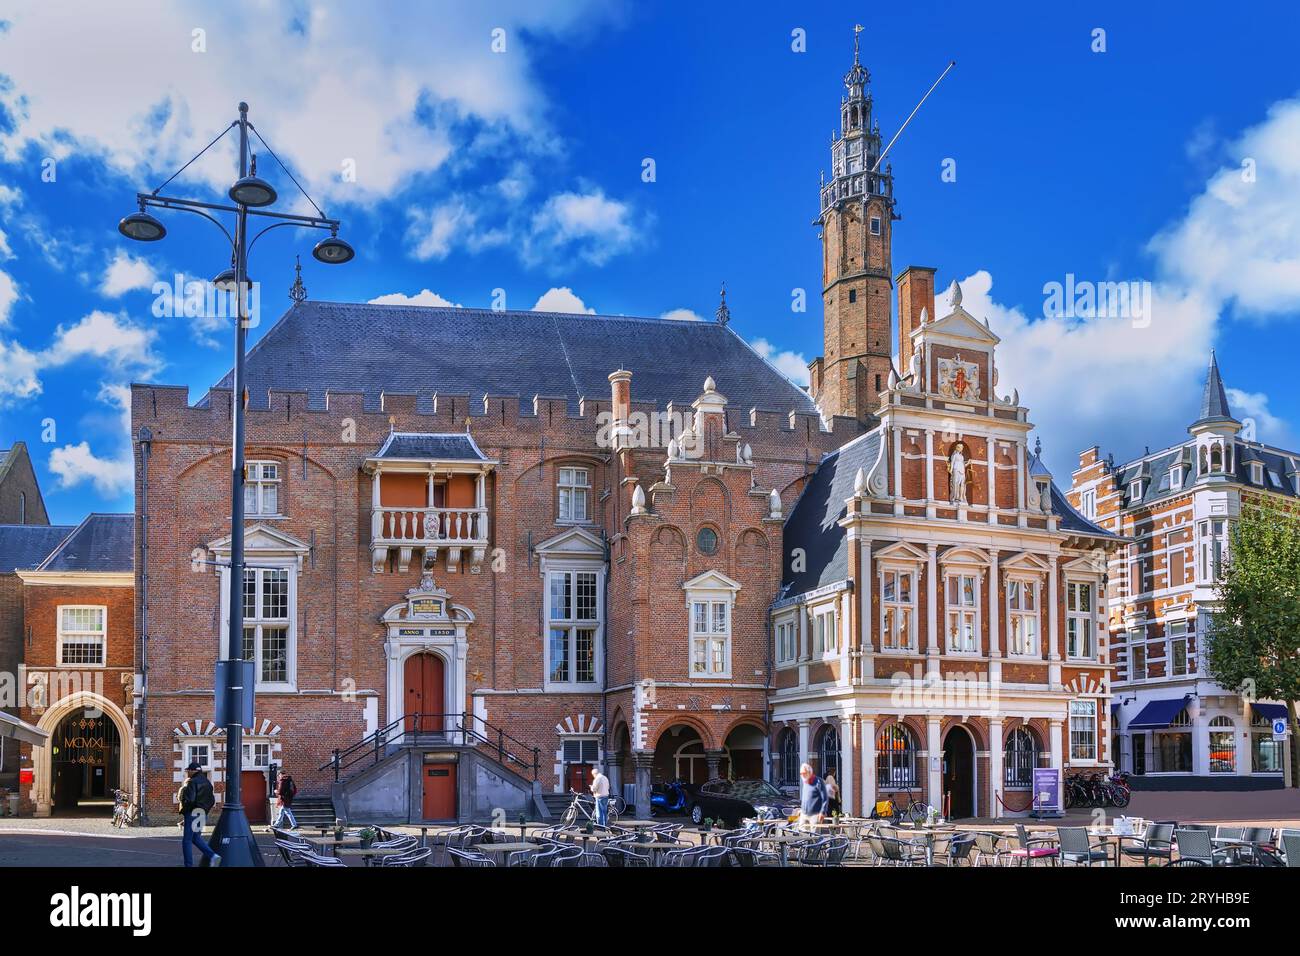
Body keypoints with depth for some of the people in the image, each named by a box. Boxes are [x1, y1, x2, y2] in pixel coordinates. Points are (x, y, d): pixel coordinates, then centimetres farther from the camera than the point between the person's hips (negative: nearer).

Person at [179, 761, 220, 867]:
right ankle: (213, 856, 3)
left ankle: (189, 864, 4)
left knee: (187, 840, 3)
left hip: (192, 814, -8)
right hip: (202, 814, 8)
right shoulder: (207, 783, 11)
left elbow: (188, 799, -24)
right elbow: (212, 800, 13)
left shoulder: (191, 782, -14)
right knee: (196, 838, 19)